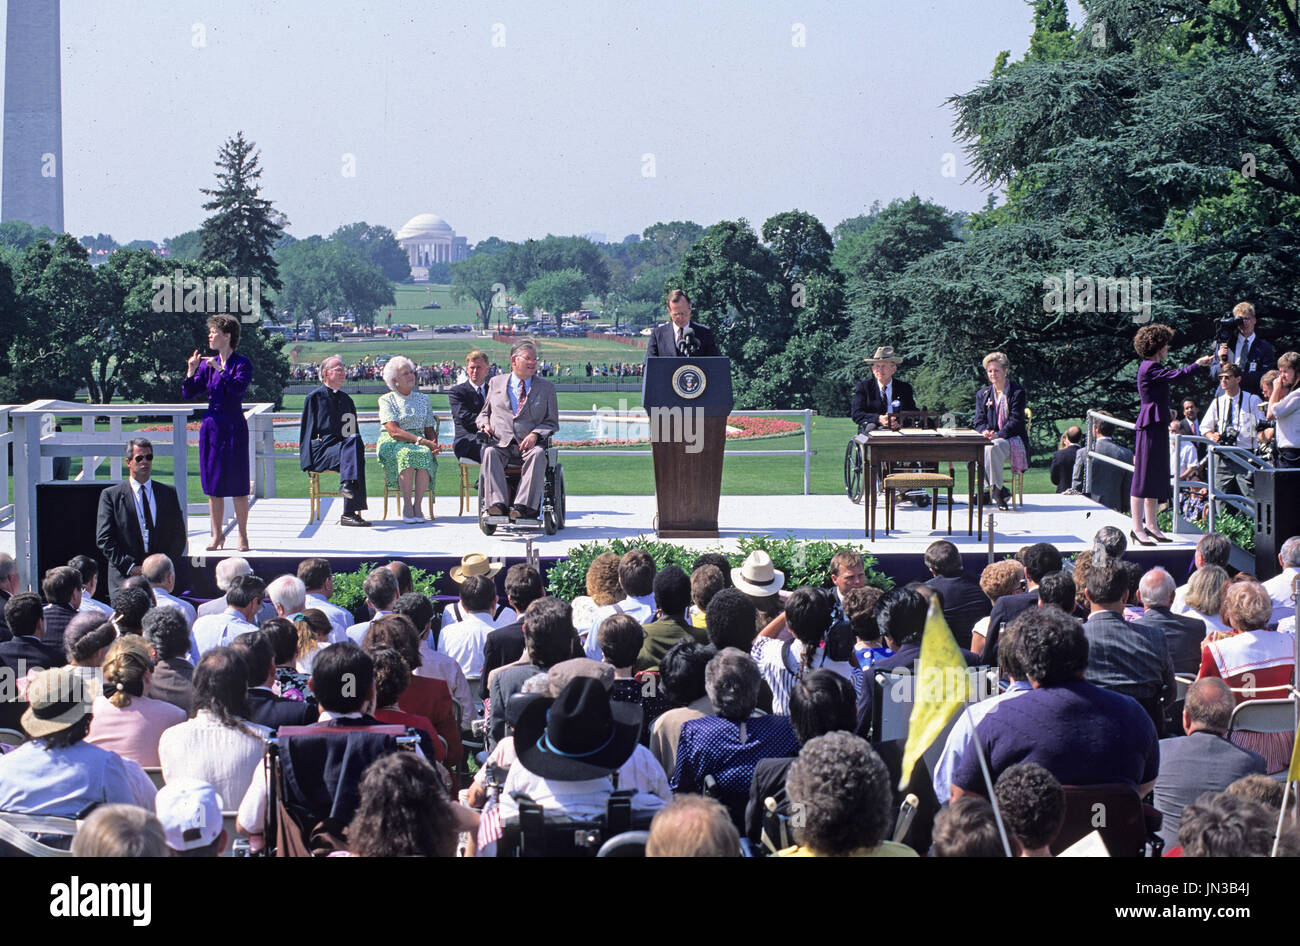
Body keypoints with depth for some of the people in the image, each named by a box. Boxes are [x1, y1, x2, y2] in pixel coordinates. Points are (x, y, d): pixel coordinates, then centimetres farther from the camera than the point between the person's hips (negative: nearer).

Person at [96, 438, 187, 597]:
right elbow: (104, 538, 1)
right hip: (125, 577, -2)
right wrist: (130, 567, -8)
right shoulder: (111, 495, 8)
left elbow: (179, 535, 13)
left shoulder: (168, 493, 15)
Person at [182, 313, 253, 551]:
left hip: (234, 426, -4)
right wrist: (191, 371, -8)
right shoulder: (207, 364, 9)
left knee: (237, 485, -2)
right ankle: (217, 535, 14)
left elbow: (239, 387, -21)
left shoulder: (242, 364, -4)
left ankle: (243, 535, 7)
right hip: (211, 425, 5)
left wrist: (220, 369, -21)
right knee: (213, 485, 6)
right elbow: (188, 394, 7)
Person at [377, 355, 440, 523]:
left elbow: (430, 430, 16)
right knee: (407, 453, -38)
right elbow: (394, 431, -10)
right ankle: (407, 506, -34)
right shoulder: (387, 400, 4)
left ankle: (417, 505, -34)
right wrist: (422, 441, -19)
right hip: (392, 445, -3)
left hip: (421, 444, 3)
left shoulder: (423, 398, 18)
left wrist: (433, 444, -8)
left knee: (425, 454, -34)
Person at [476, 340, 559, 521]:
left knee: (538, 454, -36)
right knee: (489, 452, -33)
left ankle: (526, 506, -44)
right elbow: (484, 412, 25)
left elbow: (552, 422, 11)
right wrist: (485, 424, 0)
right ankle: (497, 503, -43)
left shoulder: (546, 387, 14)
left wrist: (535, 434, -10)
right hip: (501, 443, 1)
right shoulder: (496, 383, 17)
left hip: (529, 444, -1)